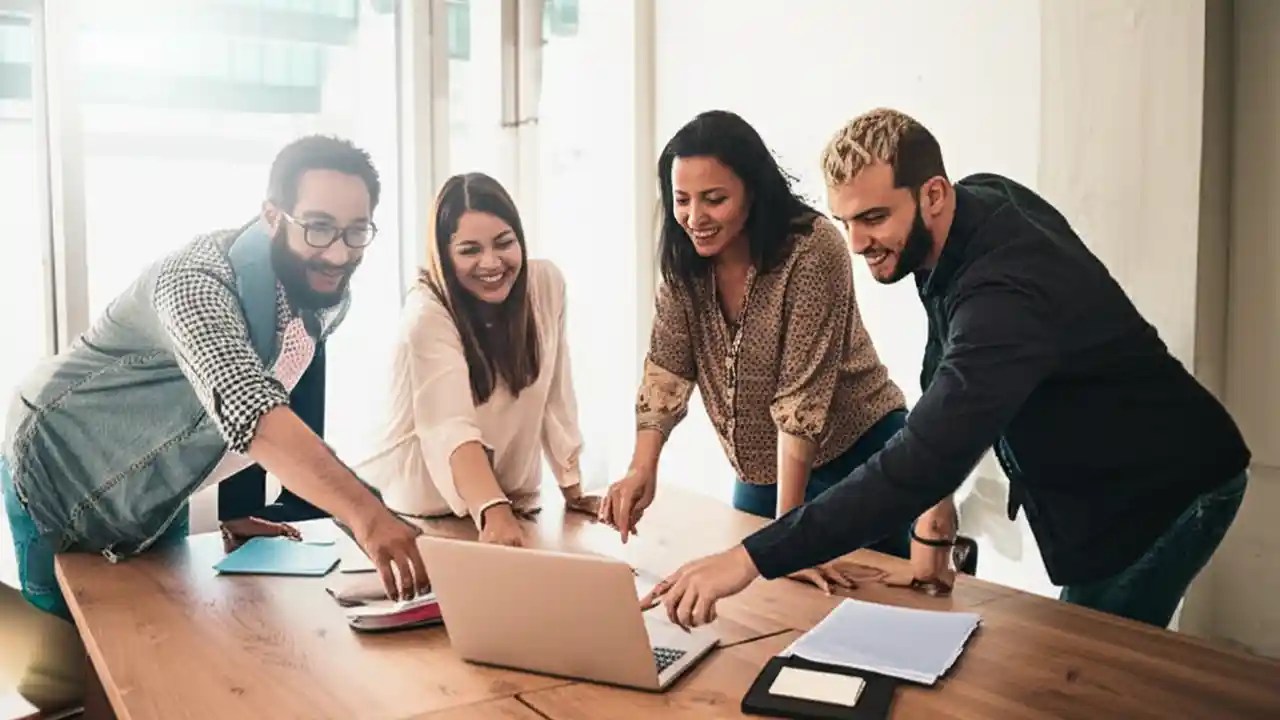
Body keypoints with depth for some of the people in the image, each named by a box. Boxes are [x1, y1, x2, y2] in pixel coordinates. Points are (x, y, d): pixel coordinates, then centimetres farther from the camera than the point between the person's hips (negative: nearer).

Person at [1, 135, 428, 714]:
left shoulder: (329, 301, -10)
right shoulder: (200, 279, -36)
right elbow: (249, 409, -53)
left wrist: (238, 509, 3)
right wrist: (365, 515, -64)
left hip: (158, 495, 7)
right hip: (60, 471, -7)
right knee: (75, 644, 4)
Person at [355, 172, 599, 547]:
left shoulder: (546, 284, -6)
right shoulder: (427, 315, -18)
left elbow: (556, 398, 0)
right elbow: (452, 428, -31)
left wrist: (573, 491, 1)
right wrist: (493, 513, -44)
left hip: (513, 501, 3)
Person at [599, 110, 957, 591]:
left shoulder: (812, 249, -25)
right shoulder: (686, 258, -7)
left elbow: (803, 391, -27)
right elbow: (666, 367, -9)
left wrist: (788, 528, -28)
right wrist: (642, 469, -24)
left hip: (857, 458, -5)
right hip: (760, 472, 6)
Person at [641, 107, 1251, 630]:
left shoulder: (1004, 296, -37)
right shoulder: (981, 200, -10)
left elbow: (923, 462, -45)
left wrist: (749, 559, -48)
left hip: (1164, 490, -8)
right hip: (1092, 483, 8)